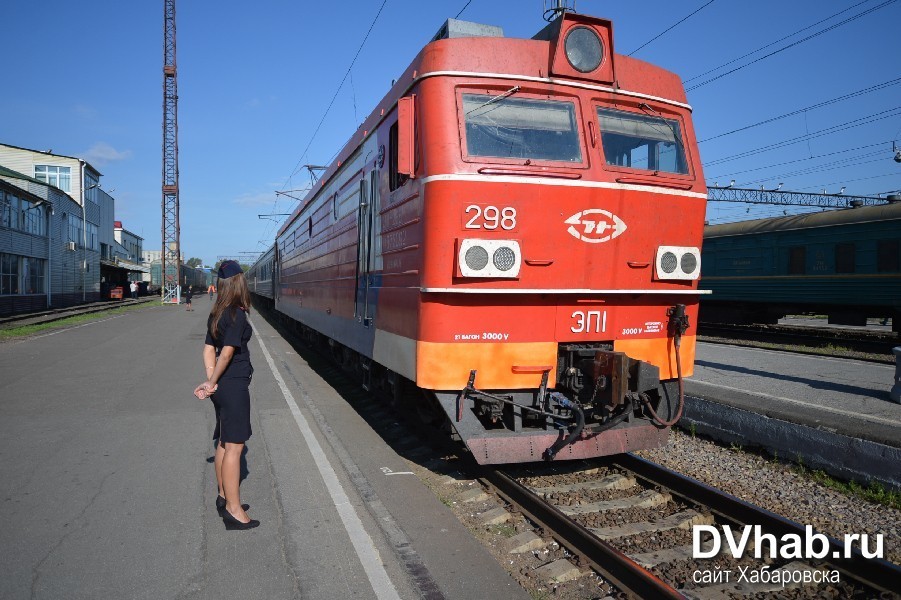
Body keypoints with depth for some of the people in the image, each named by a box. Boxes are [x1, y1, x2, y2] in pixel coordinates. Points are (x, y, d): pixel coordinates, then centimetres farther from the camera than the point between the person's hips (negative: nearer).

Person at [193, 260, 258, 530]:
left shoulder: (217, 314, 9)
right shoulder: (238, 315, -16)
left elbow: (209, 349, 7)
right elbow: (227, 353, -21)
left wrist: (211, 380, -1)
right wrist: (212, 383, -10)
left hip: (222, 387, 9)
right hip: (234, 386, -9)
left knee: (224, 443, 18)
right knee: (234, 446, -4)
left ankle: (224, 498, 30)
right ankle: (234, 511, 3)